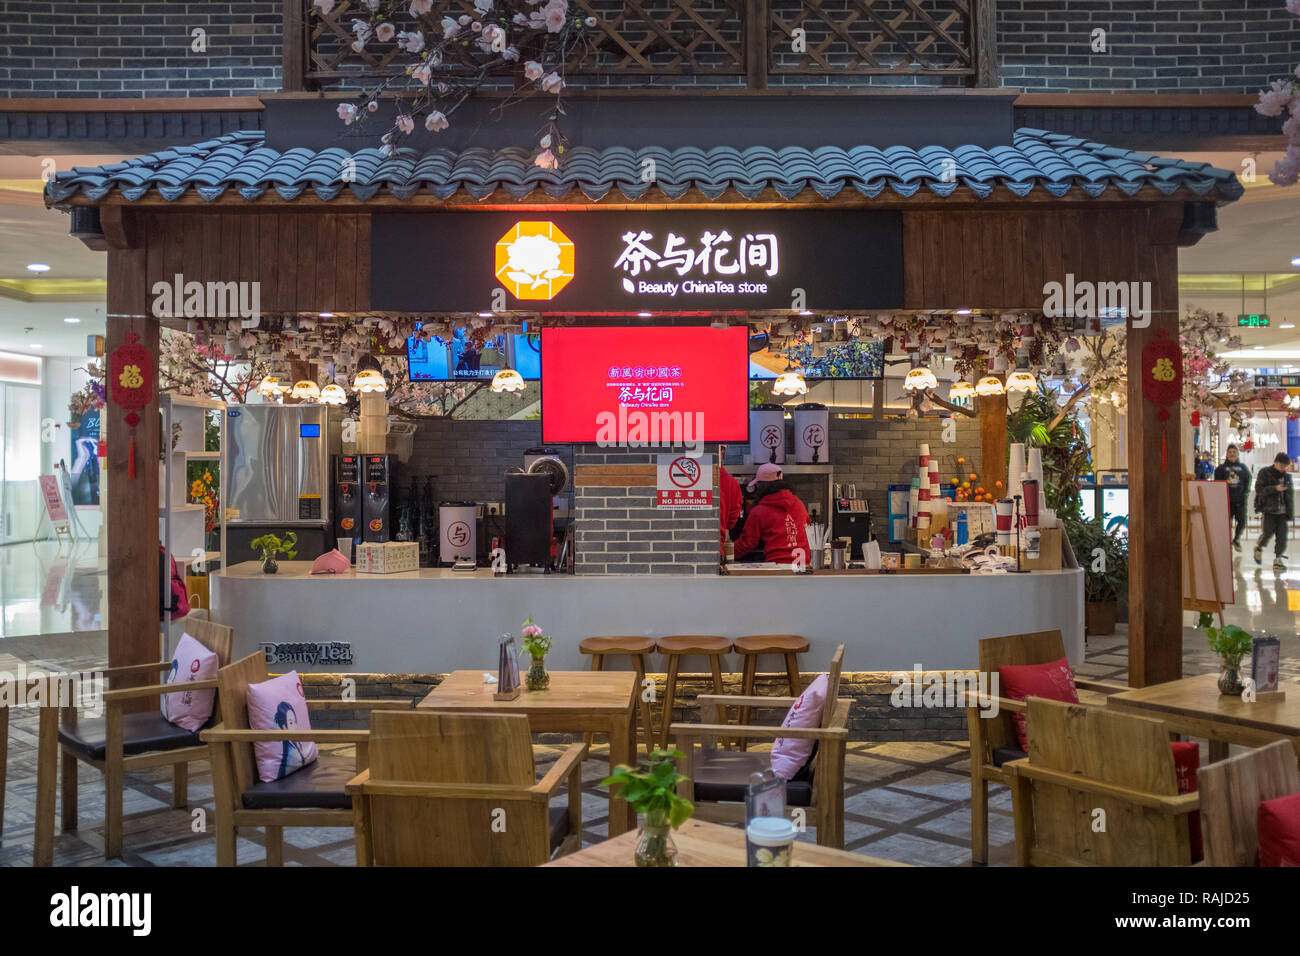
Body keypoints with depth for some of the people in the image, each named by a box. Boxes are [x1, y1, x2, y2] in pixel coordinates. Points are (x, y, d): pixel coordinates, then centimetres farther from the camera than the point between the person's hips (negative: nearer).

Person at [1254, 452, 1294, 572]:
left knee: (1282, 536, -3)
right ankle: (1259, 548, 25)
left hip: (1282, 511, 4)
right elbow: (1259, 490, -10)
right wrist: (1275, 488, -22)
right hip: (1269, 510, -4)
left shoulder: (1287, 476, 12)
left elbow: (1290, 494, 19)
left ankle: (1278, 559, 2)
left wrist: (1291, 512, 14)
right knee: (1269, 532, -5)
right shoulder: (1264, 473, -2)